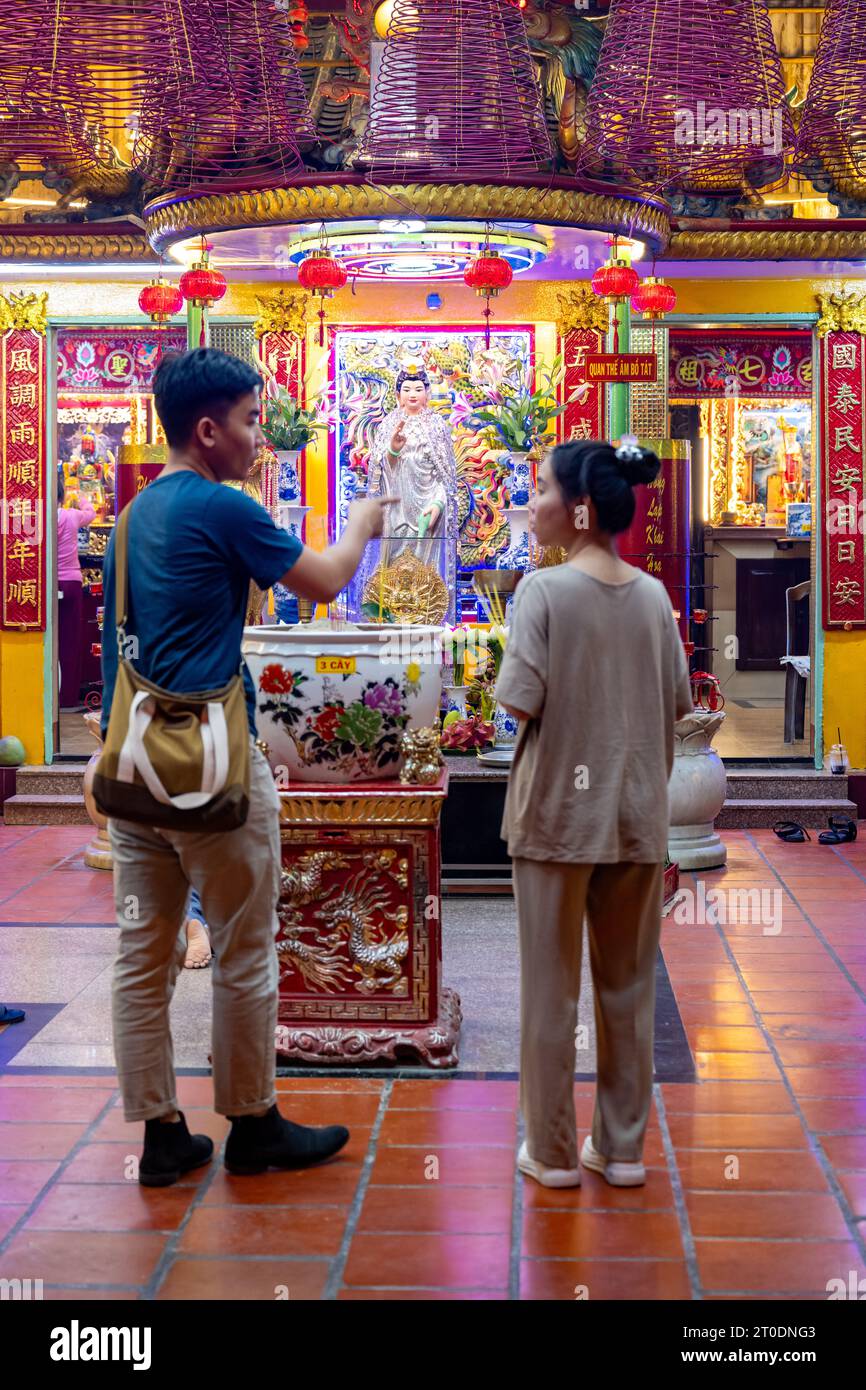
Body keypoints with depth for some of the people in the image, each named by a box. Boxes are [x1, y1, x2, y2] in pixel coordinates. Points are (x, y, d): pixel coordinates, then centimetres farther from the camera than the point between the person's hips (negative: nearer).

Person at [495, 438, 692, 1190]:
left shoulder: (544, 590, -12)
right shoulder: (654, 596, 2)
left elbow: (521, 703, -17)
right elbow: (677, 705, 5)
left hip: (558, 812, -4)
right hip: (638, 816, 4)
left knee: (551, 986, 8)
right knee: (630, 984, 13)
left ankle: (554, 1151, 16)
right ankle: (624, 1148, 22)